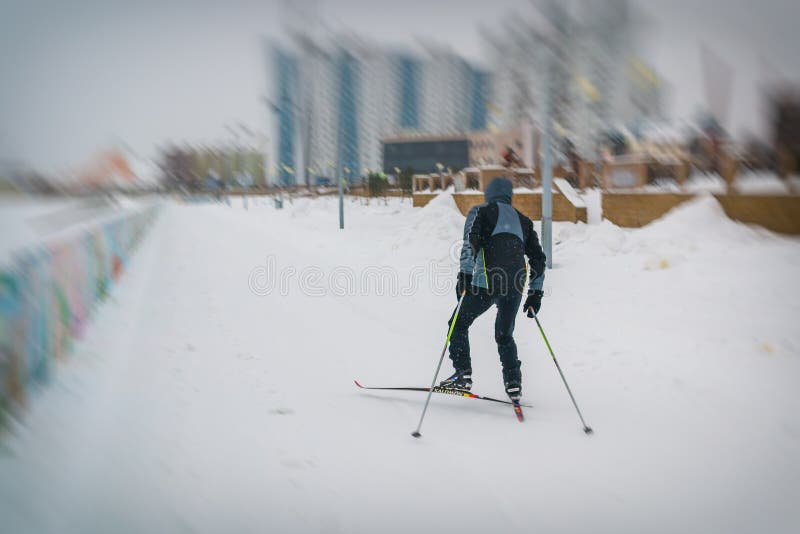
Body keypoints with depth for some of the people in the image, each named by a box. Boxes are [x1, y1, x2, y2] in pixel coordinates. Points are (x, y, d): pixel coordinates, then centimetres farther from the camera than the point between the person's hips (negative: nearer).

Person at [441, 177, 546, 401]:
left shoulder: (480, 212, 13)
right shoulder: (524, 221, 26)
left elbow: (470, 241, -6)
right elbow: (538, 259, 22)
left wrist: (465, 274, -12)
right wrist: (536, 292, 25)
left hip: (487, 282, -4)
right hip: (516, 286, 4)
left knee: (459, 324, 12)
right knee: (505, 335, 21)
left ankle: (462, 375, 1)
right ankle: (513, 383, 8)